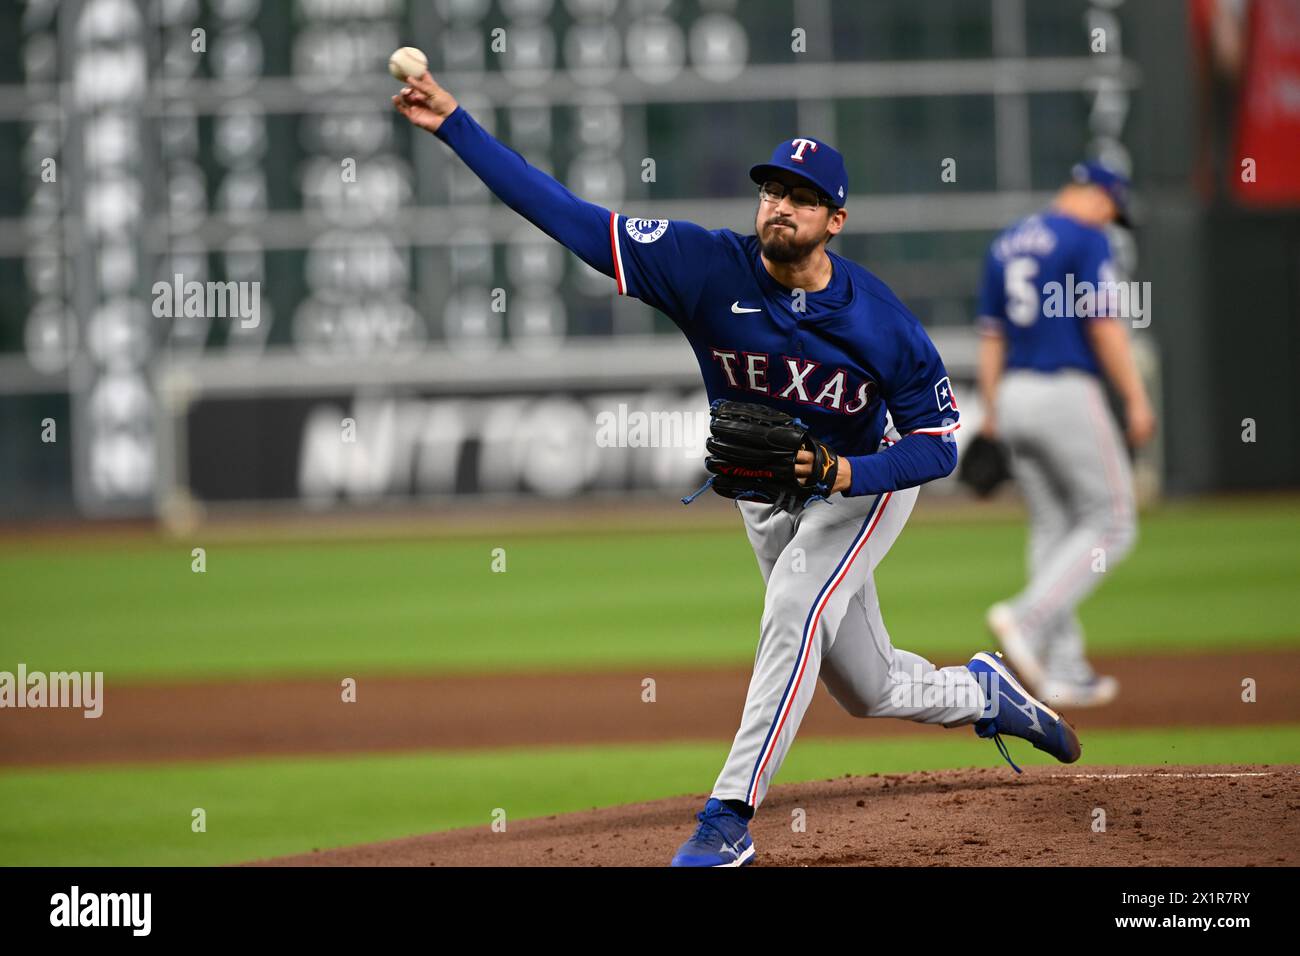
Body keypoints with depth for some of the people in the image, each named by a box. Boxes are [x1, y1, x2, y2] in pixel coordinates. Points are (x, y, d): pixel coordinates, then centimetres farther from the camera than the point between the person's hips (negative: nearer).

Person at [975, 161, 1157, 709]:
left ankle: (1064, 671, 7)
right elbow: (1105, 324, -14)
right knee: (1110, 524, 0)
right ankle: (1027, 620, -17)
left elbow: (990, 336, 17)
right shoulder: (1086, 237, -7)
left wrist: (991, 413, 20)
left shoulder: (1006, 245, 16)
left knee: (1053, 531, 11)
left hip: (1014, 396, 8)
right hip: (1067, 392, -8)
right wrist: (1136, 399, -12)